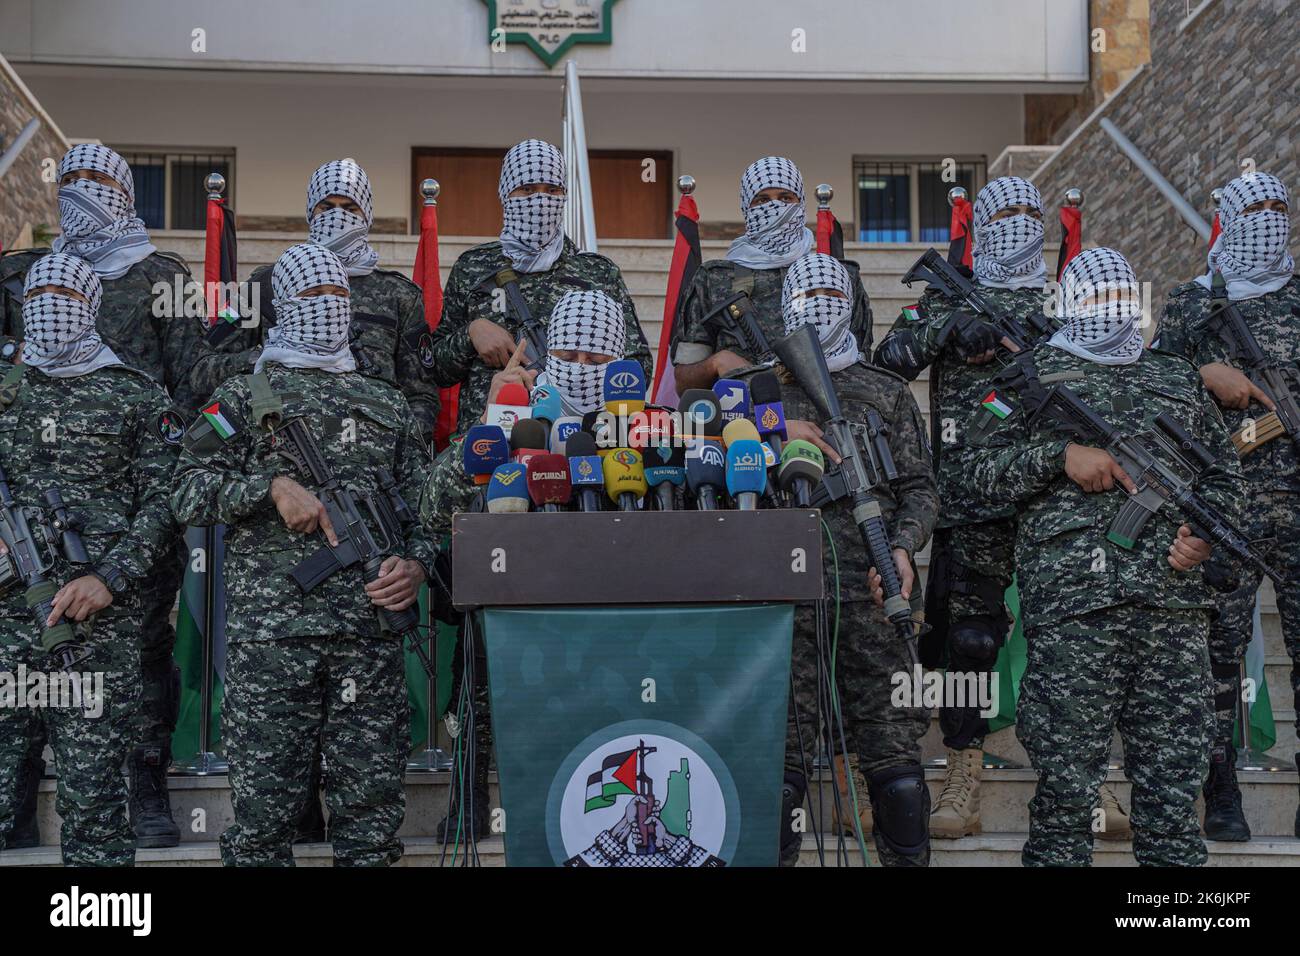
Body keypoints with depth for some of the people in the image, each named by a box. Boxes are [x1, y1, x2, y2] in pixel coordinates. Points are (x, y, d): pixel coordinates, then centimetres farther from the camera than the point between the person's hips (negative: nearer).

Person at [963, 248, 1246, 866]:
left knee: (1174, 782, 6)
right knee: (1067, 781, -3)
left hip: (1176, 604, 4)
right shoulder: (1033, 376, 10)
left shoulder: (1177, 377, 22)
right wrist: (1061, 454, -12)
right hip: (1072, 606, -4)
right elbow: (981, 467, 2)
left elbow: (1223, 470, 24)